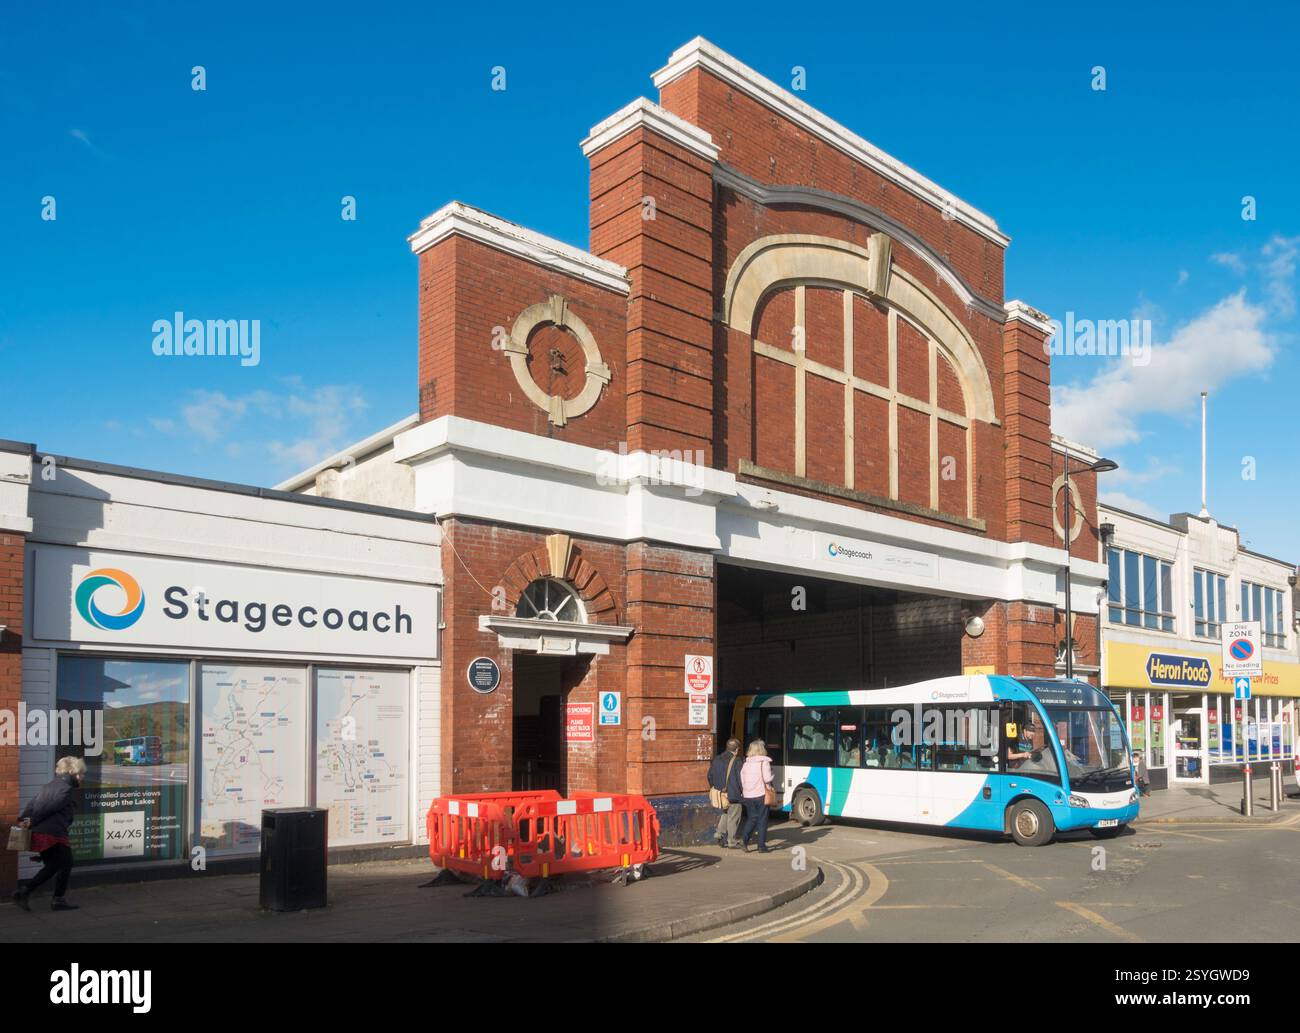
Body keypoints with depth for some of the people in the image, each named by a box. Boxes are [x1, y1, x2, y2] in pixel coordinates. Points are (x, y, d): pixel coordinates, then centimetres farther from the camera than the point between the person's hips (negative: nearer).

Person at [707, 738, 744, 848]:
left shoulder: (716, 759, 6)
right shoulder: (736, 761, -14)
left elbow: (710, 776, 13)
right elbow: (740, 778, -15)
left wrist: (714, 788, 22)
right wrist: (742, 791, -3)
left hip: (719, 792, 6)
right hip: (733, 794, -6)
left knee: (724, 814, 20)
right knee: (733, 818, 3)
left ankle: (721, 834, 11)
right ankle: (733, 841, 9)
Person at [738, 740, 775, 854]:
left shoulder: (746, 763, 6)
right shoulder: (764, 762, -8)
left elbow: (741, 779, 6)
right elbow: (767, 778, -16)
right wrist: (770, 788, 2)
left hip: (747, 796, 4)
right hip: (761, 794, -4)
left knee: (751, 818, 17)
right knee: (762, 820, 6)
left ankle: (744, 839, -2)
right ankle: (761, 846, 7)